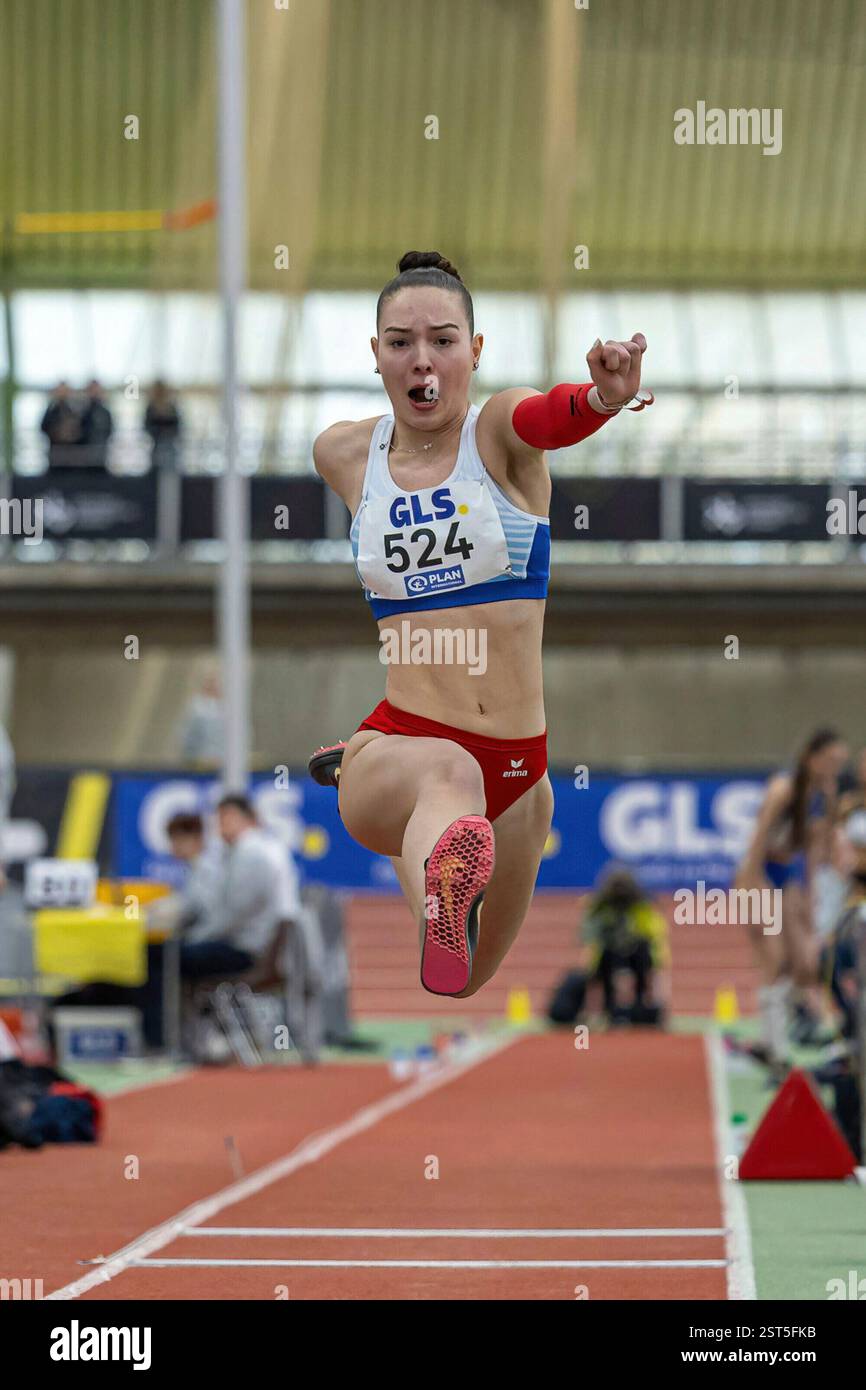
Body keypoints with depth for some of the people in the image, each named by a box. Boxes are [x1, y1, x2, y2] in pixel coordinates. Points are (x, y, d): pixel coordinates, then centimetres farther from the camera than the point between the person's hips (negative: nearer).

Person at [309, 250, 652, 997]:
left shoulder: (502, 429, -7)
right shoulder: (343, 454, 2)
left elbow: (551, 416, -32)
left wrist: (604, 395, -55)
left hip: (519, 768, 2)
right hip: (398, 741, -2)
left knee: (465, 984, 19)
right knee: (450, 771, -41)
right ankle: (441, 927, -75)